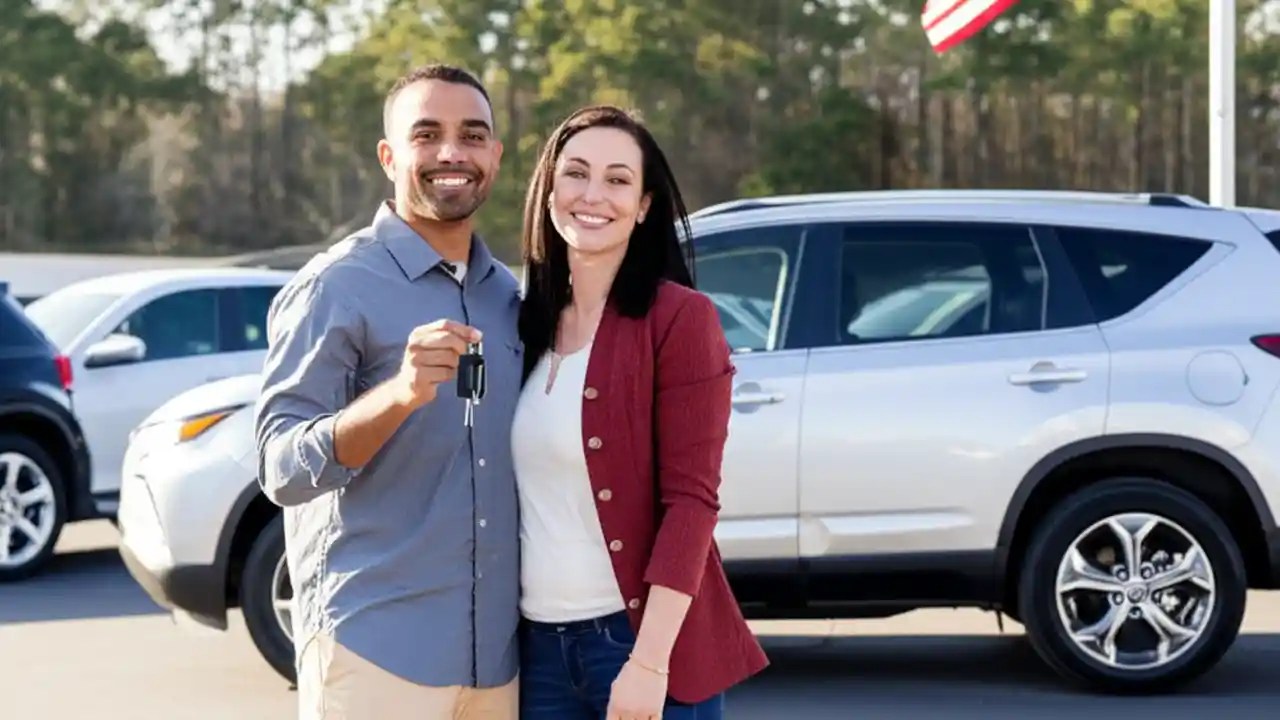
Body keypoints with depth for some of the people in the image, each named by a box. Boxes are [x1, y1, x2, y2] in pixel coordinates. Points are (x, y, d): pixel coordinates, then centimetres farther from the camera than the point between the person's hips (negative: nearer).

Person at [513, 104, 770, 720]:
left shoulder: (679, 317, -8)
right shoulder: (530, 321, 10)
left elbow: (691, 500, -12)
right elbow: (528, 492, 13)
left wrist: (650, 660, -18)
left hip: (640, 637, -5)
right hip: (539, 643, 6)